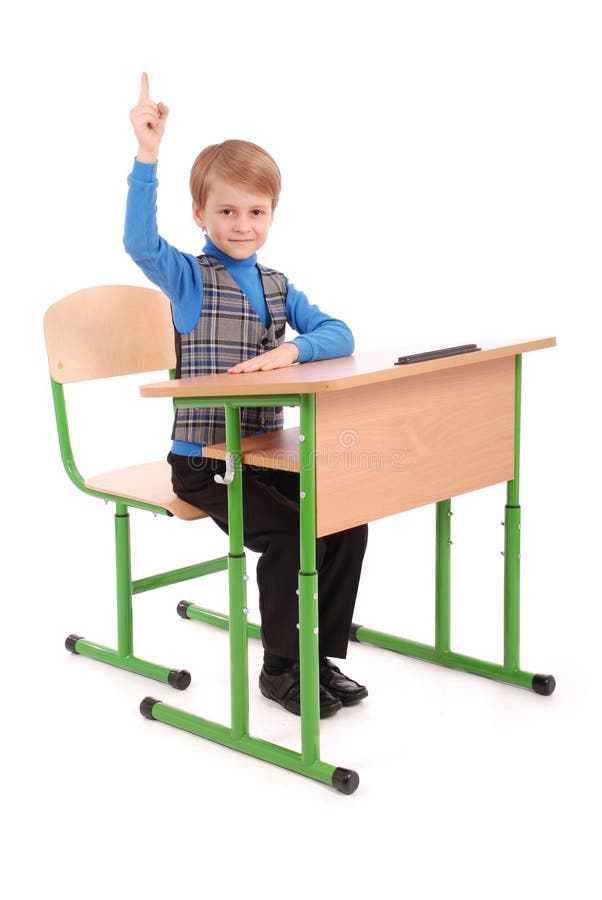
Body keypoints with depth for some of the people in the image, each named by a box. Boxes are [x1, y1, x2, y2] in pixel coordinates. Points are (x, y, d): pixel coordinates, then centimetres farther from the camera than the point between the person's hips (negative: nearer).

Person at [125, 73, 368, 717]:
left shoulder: (279, 288, 12)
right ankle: (281, 667, 0)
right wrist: (147, 155, -33)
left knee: (347, 521, -8)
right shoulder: (188, 279, -4)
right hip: (203, 462, -6)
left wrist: (291, 350, -17)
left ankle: (322, 654, 8)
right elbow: (140, 243, -24)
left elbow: (339, 335, 4)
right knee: (292, 535, -21)